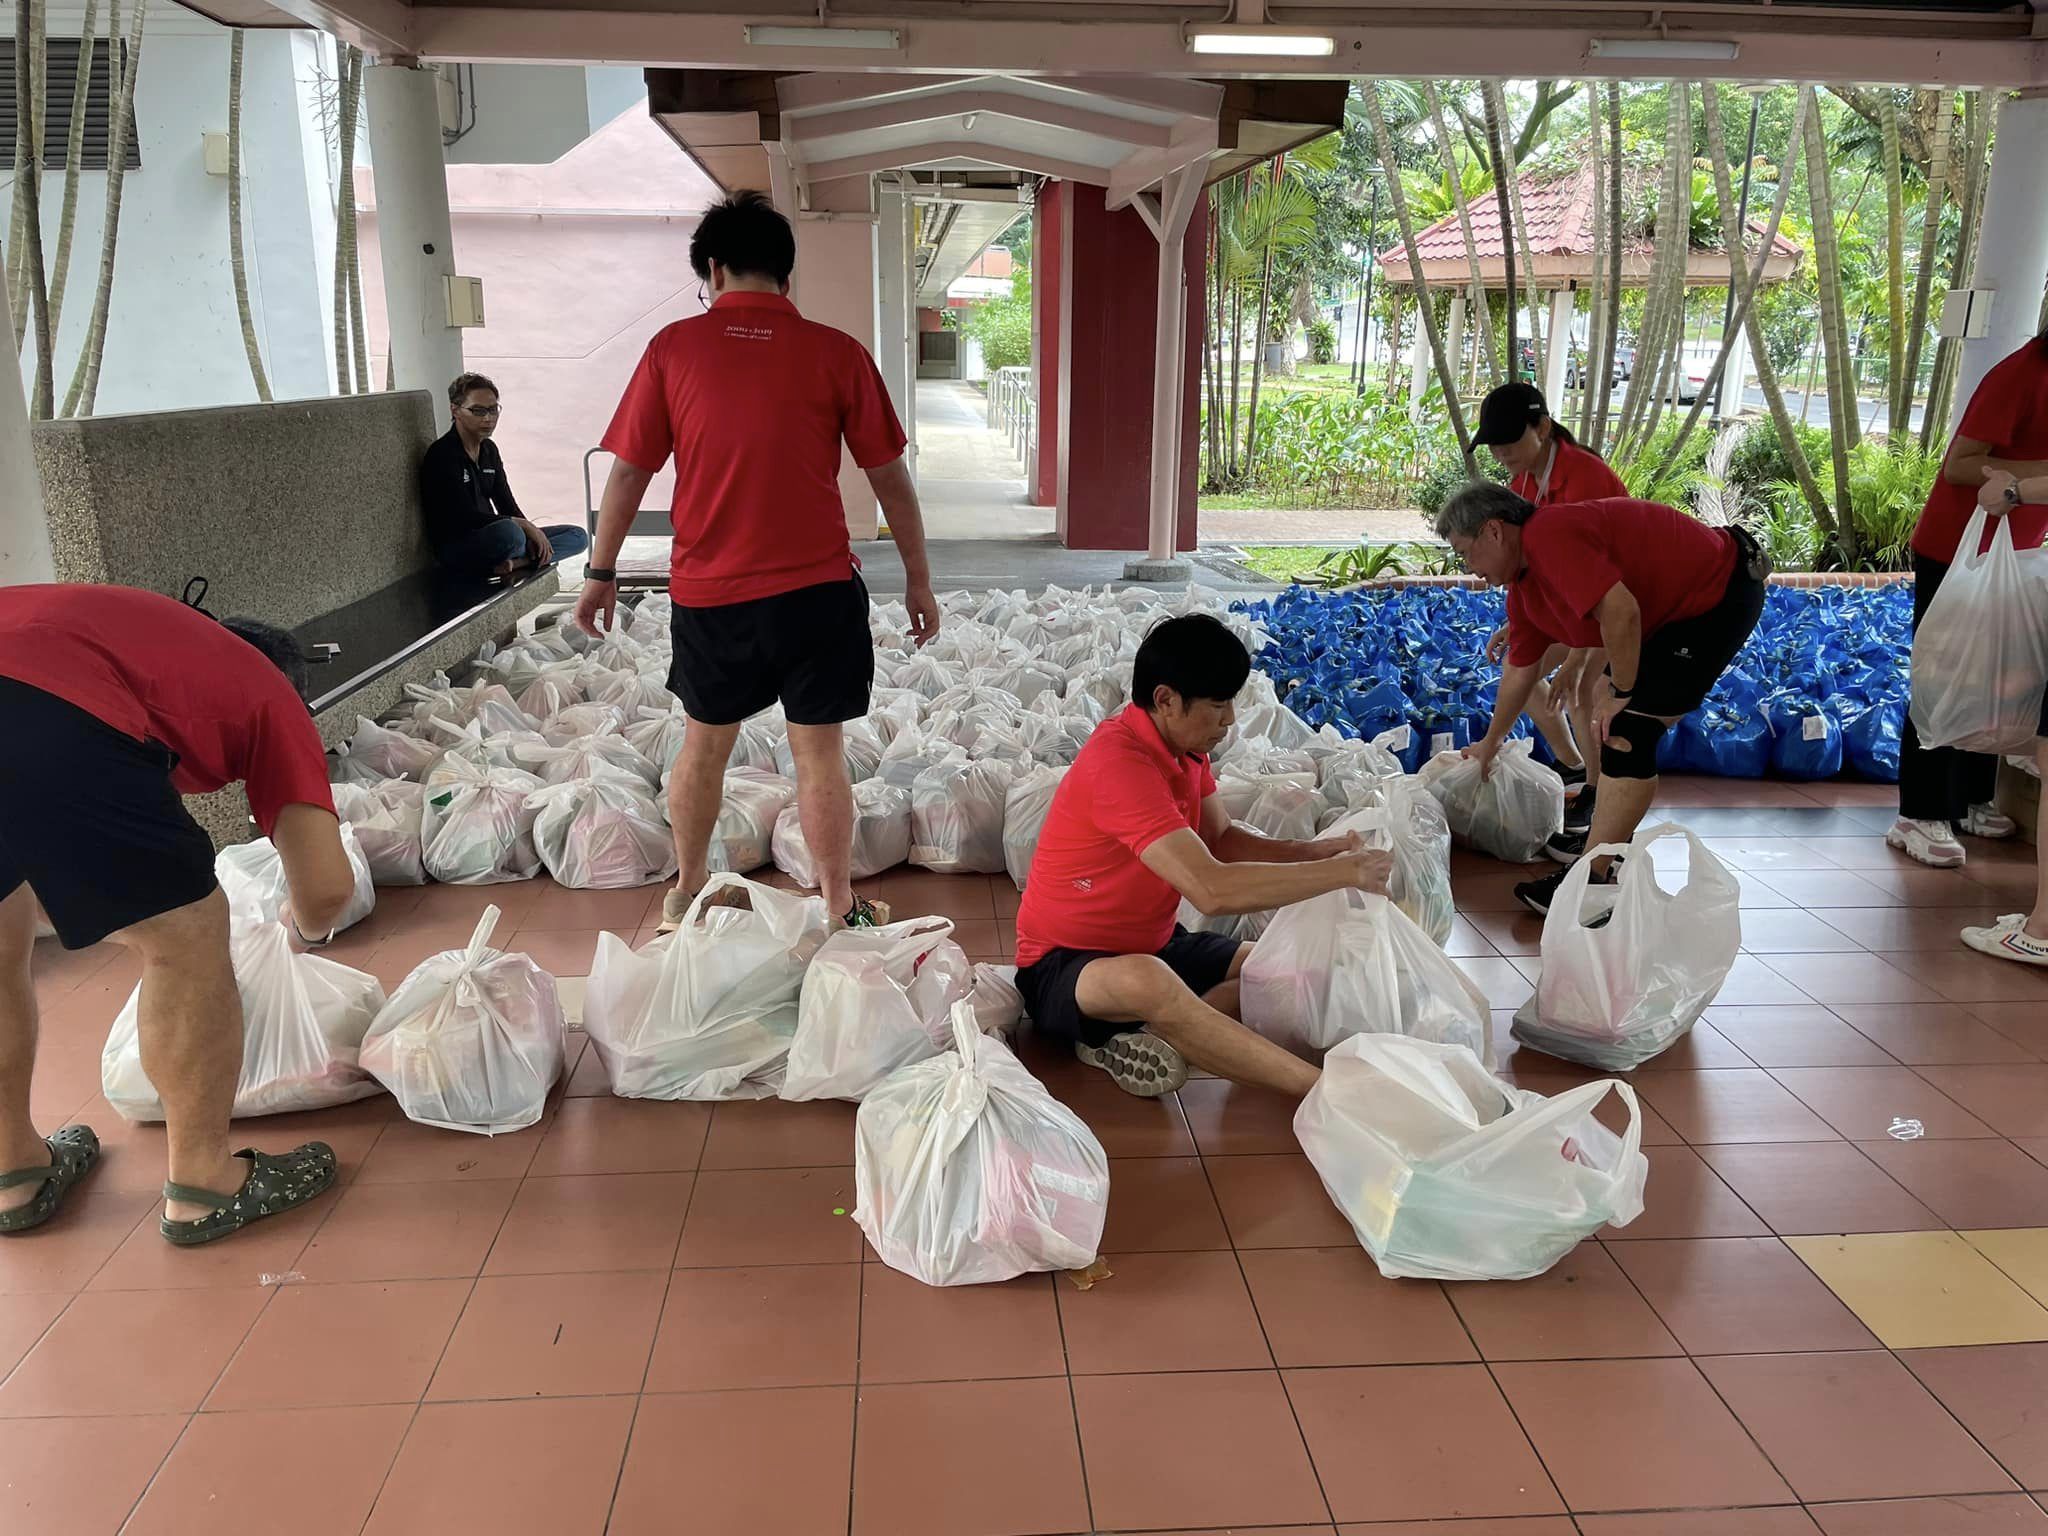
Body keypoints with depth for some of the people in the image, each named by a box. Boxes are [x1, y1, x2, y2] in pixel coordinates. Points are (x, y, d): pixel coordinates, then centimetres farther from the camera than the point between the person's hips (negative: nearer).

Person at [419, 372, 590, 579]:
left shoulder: (489, 450, 13)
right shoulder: (442, 455, -13)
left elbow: (507, 506, 13)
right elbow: (466, 517, -21)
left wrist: (533, 535, -7)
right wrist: (525, 525, -20)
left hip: (488, 535, 9)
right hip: (455, 548, -9)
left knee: (577, 536, 0)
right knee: (509, 532, -43)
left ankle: (510, 562, -21)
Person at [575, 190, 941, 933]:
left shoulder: (674, 347, -1)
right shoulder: (836, 352, -3)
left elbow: (628, 470, 2)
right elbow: (891, 477, -1)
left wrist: (601, 572, 13)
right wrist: (918, 579, 9)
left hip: (708, 591, 2)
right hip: (814, 589, -2)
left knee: (704, 741, 19)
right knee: (818, 753, 6)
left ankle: (686, 892, 34)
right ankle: (839, 908, 14)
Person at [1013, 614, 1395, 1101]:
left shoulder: (1183, 744, 1)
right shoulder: (1120, 763, -29)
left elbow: (1221, 839, 8)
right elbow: (1213, 889, -36)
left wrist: (1312, 852, -9)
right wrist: (1344, 872, -29)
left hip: (1152, 944, 10)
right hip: (1063, 966, -9)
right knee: (1146, 981, -42)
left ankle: (1139, 1033, -20)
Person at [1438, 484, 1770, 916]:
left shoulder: (1550, 535, -24)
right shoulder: (1522, 587, 8)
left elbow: (1620, 610, -34)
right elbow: (1520, 671, 19)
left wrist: (1623, 694, -20)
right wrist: (1489, 744, 29)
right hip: (1679, 606, 11)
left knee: (1626, 730, -15)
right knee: (1608, 720, 16)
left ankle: (1591, 881, -12)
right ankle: (1613, 846, 25)